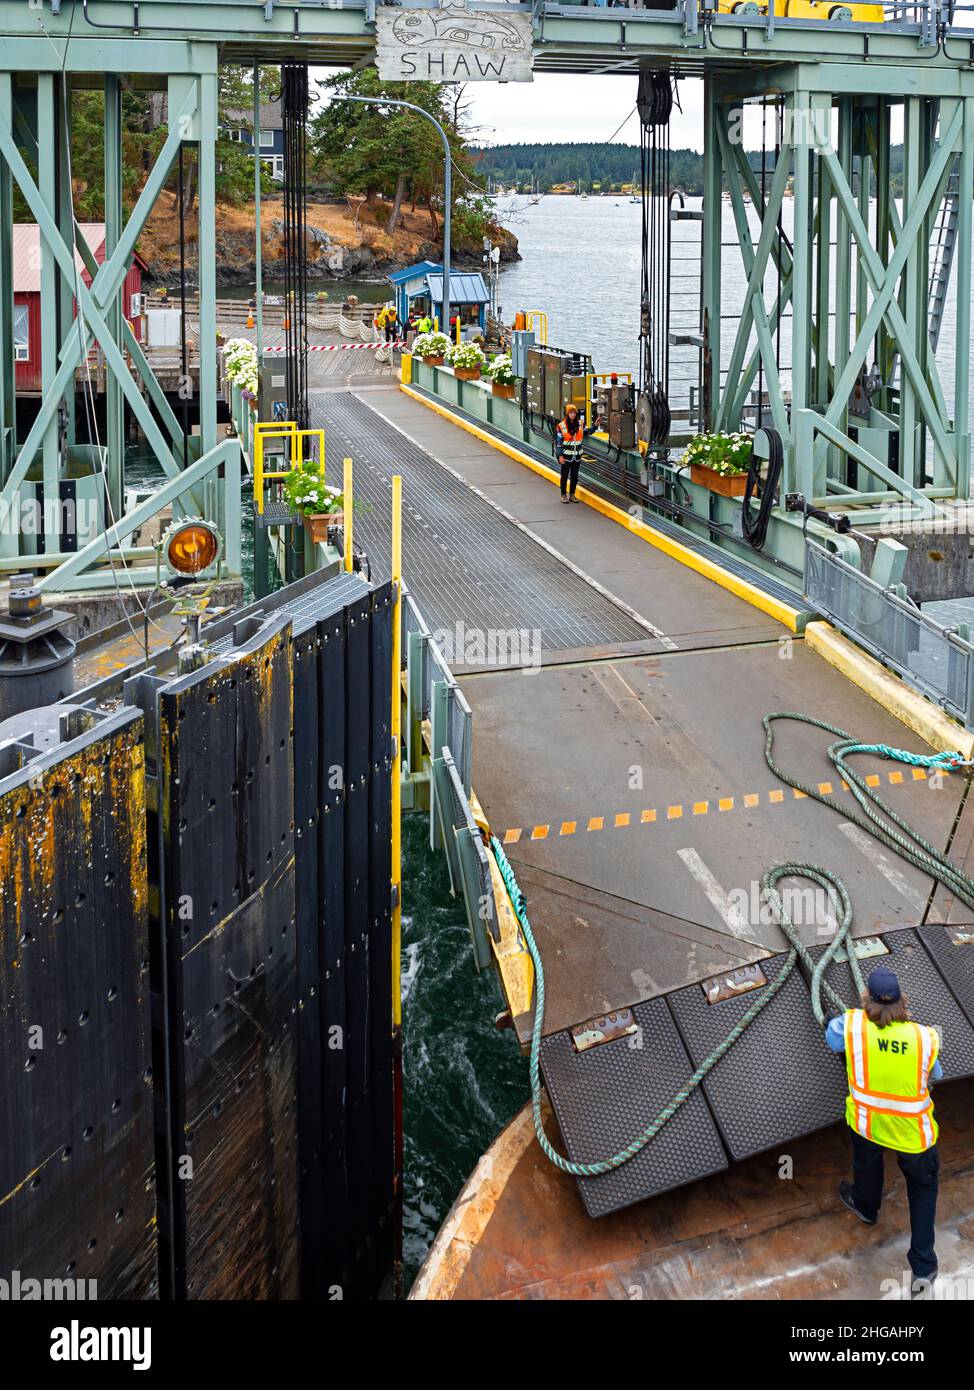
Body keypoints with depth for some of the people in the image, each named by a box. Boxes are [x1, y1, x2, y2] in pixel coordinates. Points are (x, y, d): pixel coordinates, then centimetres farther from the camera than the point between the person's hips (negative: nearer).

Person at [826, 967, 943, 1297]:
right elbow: (935, 1075, -2)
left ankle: (865, 1206, 64)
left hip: (867, 1122, 1)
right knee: (923, 1186, 23)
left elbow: (832, 1038, 2)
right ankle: (923, 1268, 25)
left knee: (867, 1160, 34)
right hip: (914, 1132, -1)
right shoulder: (925, 1038, -22)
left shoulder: (852, 1025, -22)